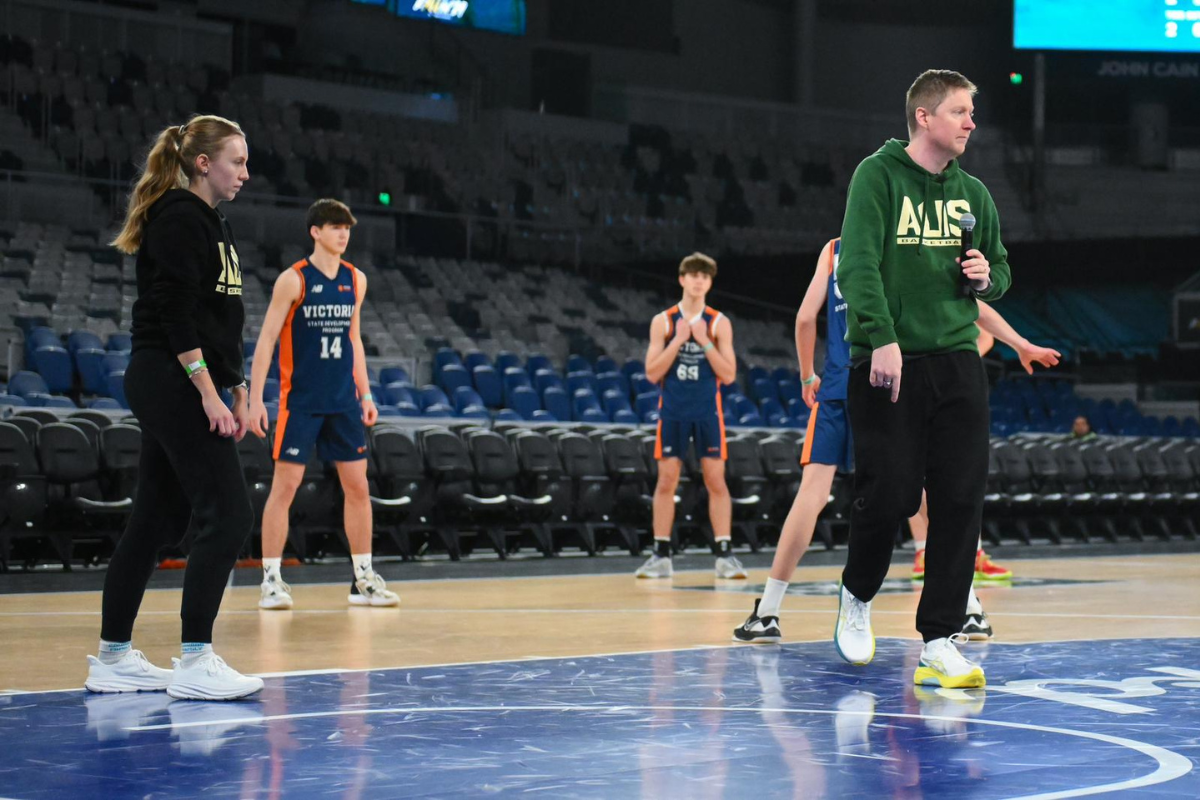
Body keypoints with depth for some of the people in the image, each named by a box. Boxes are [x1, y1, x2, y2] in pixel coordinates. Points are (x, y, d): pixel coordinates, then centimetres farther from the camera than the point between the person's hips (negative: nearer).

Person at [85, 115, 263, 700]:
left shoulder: (212, 223, 19)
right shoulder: (179, 218, -11)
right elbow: (176, 312, -19)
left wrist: (237, 390, 20)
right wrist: (209, 394, -21)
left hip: (178, 390, 10)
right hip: (172, 383, -10)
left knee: (157, 520, 10)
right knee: (227, 514, -12)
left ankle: (113, 658, 15)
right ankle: (195, 663, -10)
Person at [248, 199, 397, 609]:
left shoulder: (355, 280, 8)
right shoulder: (293, 280, -8)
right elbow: (266, 340, -7)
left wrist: (365, 394, 14)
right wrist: (255, 398, -13)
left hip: (343, 401, 5)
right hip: (300, 401, -5)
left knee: (358, 486, 5)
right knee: (285, 486, -5)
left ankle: (363, 578, 14)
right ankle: (271, 579, 2)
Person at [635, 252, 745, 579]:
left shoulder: (719, 323, 1)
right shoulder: (663, 321, 1)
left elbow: (728, 375, -3)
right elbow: (652, 373, -5)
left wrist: (705, 342, -13)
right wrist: (678, 340, -13)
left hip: (707, 411, 0)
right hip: (672, 411, 0)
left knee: (716, 480, -2)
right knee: (666, 480, 0)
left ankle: (724, 554, 2)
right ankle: (661, 556, 6)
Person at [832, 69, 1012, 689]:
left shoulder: (972, 193, 14)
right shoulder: (878, 176, -3)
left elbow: (1001, 272, 24)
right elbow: (858, 262, -13)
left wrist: (987, 277, 0)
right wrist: (882, 337, -24)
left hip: (957, 362, 5)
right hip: (888, 364, -5)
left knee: (961, 501, -2)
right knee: (888, 494, -6)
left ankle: (939, 643, 3)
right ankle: (857, 597, 23)